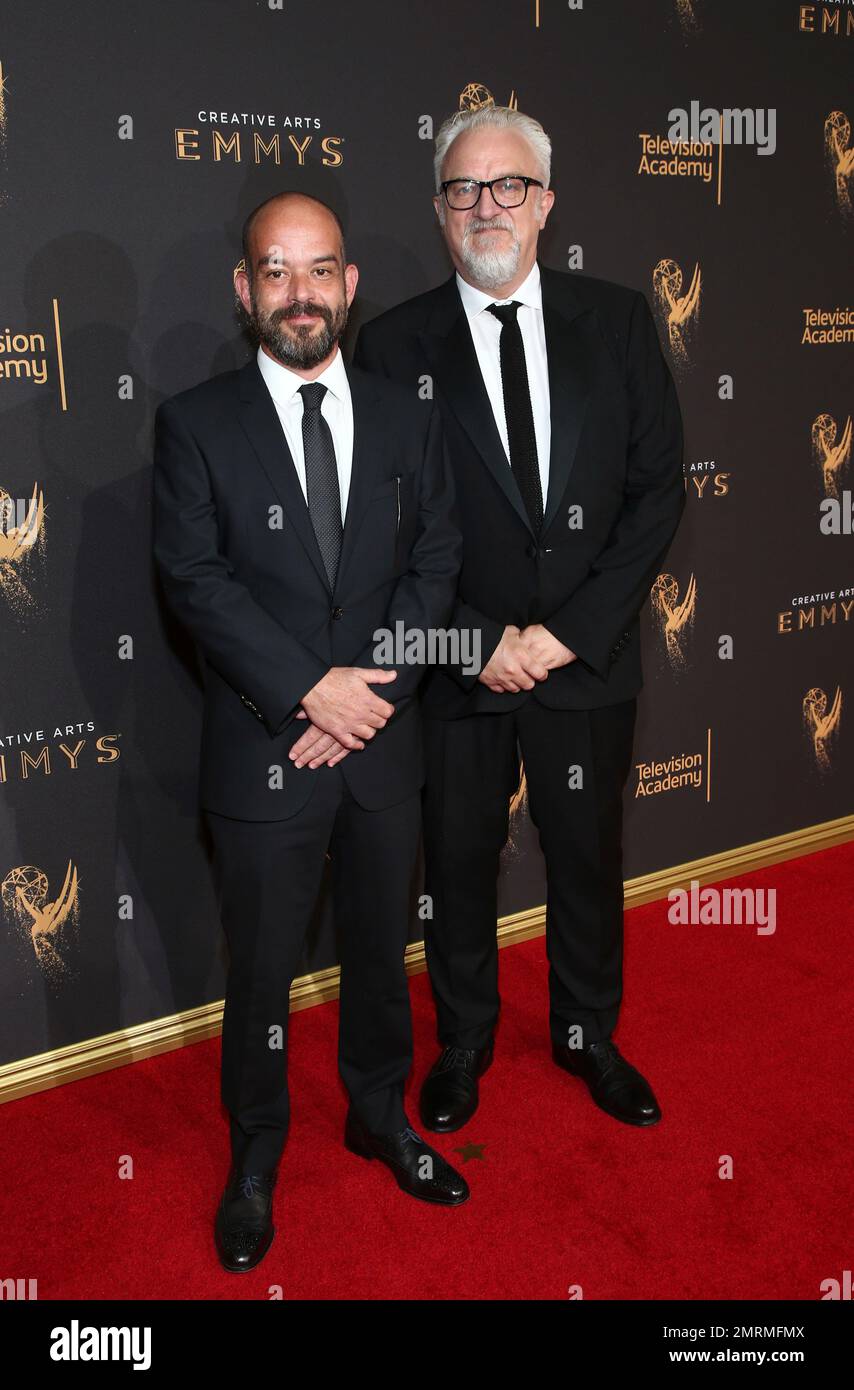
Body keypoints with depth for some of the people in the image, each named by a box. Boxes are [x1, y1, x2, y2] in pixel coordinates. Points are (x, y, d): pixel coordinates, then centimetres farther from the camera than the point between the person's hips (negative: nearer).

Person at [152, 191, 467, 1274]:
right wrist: (312, 688, -19)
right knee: (261, 971, 11)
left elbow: (434, 564, 1)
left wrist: (372, 688, -12)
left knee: (380, 949, 19)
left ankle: (380, 1114, 42)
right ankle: (255, 1157, 33)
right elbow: (194, 579, -12)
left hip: (383, 743, 3)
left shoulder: (405, 419, 6)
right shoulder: (195, 424, -4)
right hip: (263, 753, -3)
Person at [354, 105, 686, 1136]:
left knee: (589, 858, 16)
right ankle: (463, 1043, 37)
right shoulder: (395, 344, -4)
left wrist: (568, 633, -11)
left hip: (588, 661, 2)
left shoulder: (618, 322, 0)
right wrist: (480, 639, -13)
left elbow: (657, 490, -3)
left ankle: (588, 1038, 40)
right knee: (459, 864, 13)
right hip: (456, 665, -1)